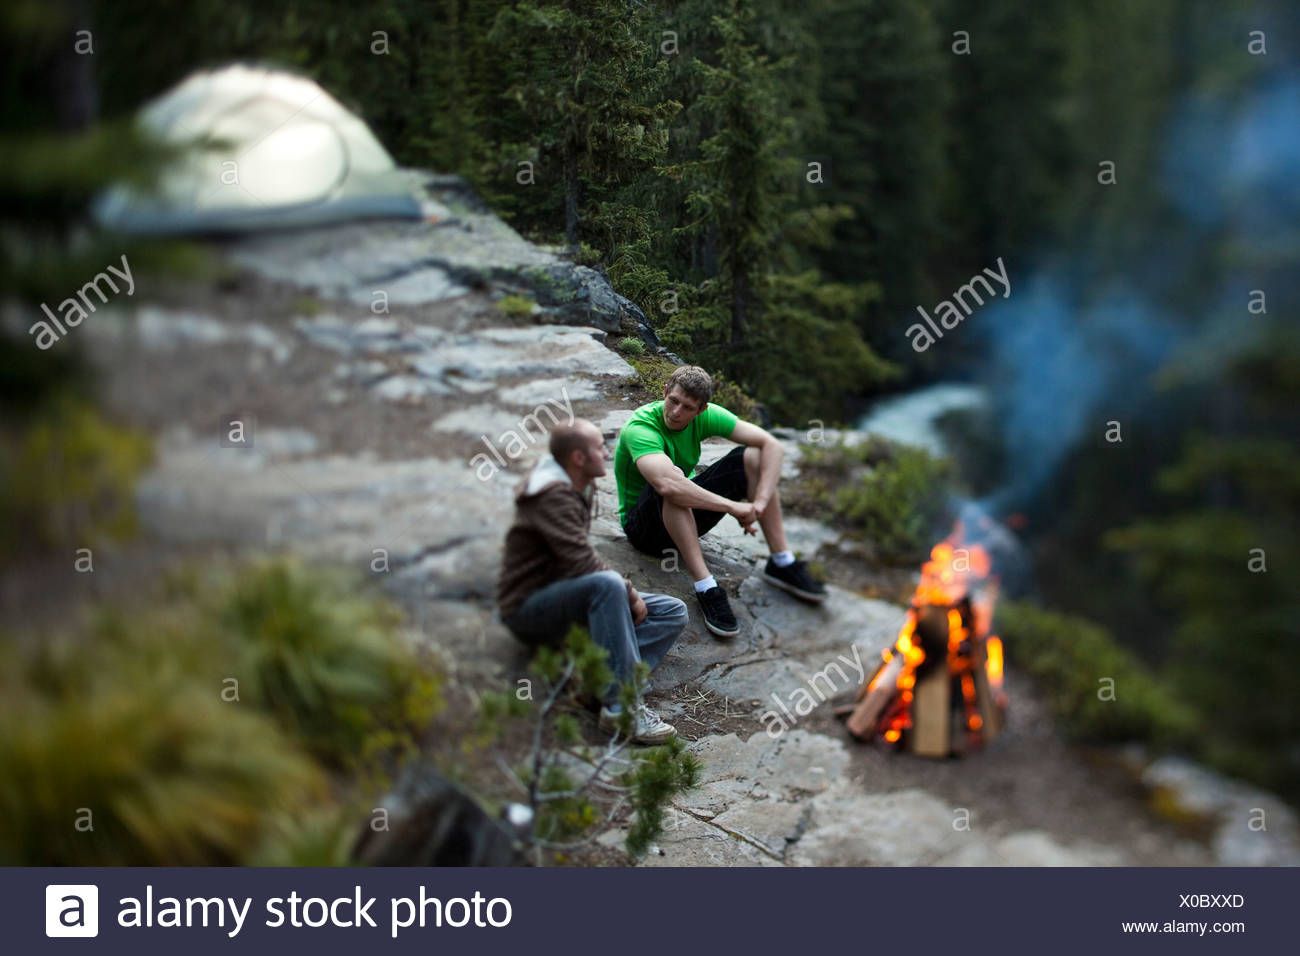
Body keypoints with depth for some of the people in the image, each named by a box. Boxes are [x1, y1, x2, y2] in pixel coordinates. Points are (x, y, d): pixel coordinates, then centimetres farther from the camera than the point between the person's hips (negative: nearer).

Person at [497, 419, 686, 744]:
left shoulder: (580, 488, 11)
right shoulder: (553, 497, -20)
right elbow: (582, 562, -29)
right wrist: (630, 594, -18)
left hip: (563, 599, 10)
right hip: (528, 608, -10)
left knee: (673, 613, -1)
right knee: (607, 585, -40)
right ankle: (620, 707, -38)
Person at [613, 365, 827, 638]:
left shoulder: (705, 416, -11)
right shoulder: (640, 428, -28)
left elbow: (772, 445, -12)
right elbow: (667, 484, -47)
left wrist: (760, 503, -27)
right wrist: (734, 507, -41)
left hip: (689, 514, 6)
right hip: (643, 525, -6)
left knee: (751, 456, -11)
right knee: (673, 476, -38)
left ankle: (781, 562, -10)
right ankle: (705, 588, -38)